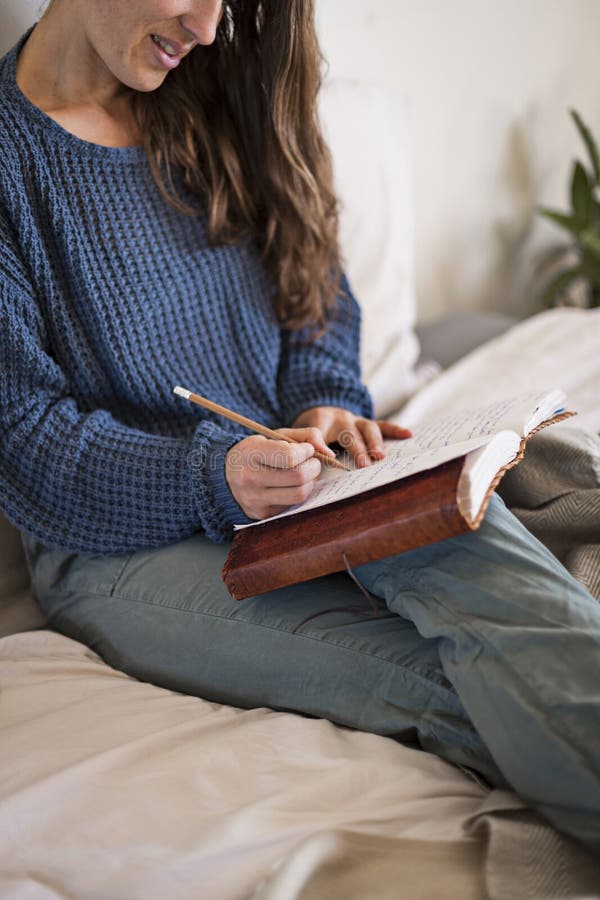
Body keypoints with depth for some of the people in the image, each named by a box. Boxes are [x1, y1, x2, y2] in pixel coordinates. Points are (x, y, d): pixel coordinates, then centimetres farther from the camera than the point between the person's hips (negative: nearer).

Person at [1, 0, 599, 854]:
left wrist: (325, 401, -5)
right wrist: (215, 476, -26)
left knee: (455, 522, -32)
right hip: (120, 542, -3)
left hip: (287, 468, 4)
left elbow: (318, 290, 17)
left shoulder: (207, 109, 11)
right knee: (442, 679, -30)